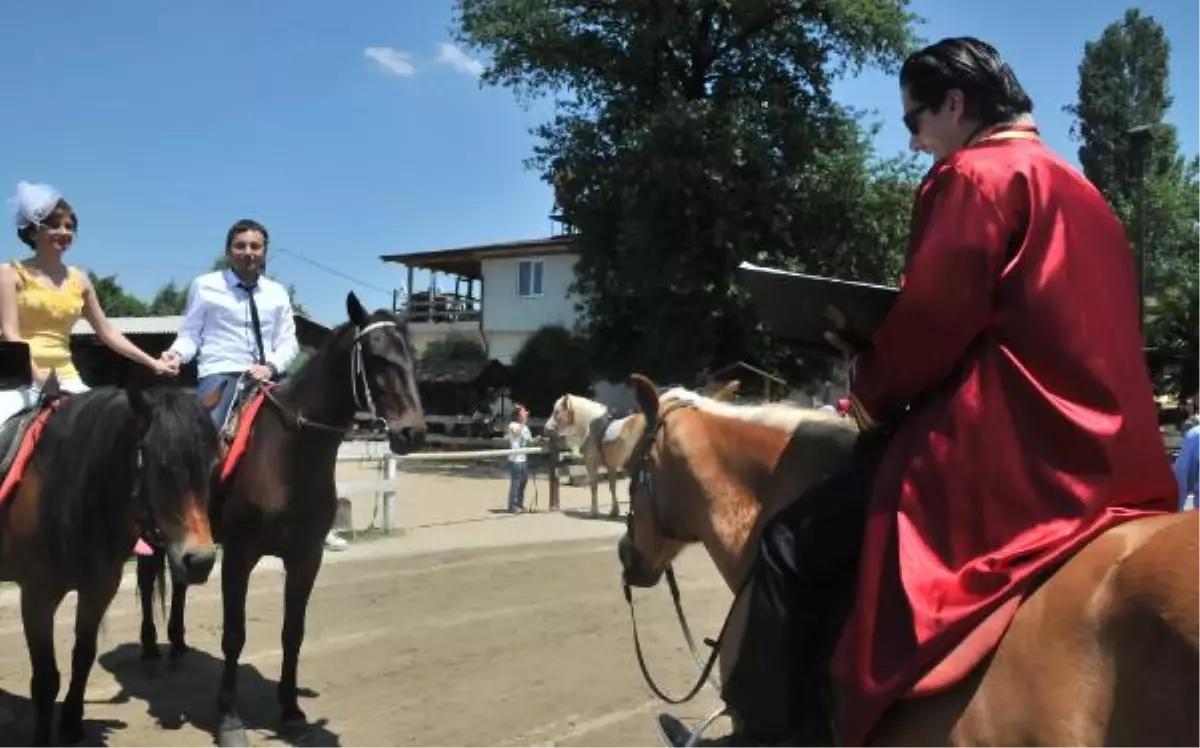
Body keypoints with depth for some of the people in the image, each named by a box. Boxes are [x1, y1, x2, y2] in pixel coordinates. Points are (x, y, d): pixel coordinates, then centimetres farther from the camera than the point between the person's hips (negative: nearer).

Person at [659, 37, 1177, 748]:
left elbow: (933, 319, -16)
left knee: (792, 547, -7)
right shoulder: (1082, 193, 22)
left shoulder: (973, 175, -7)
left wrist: (872, 389, 2)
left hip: (1003, 447, -11)